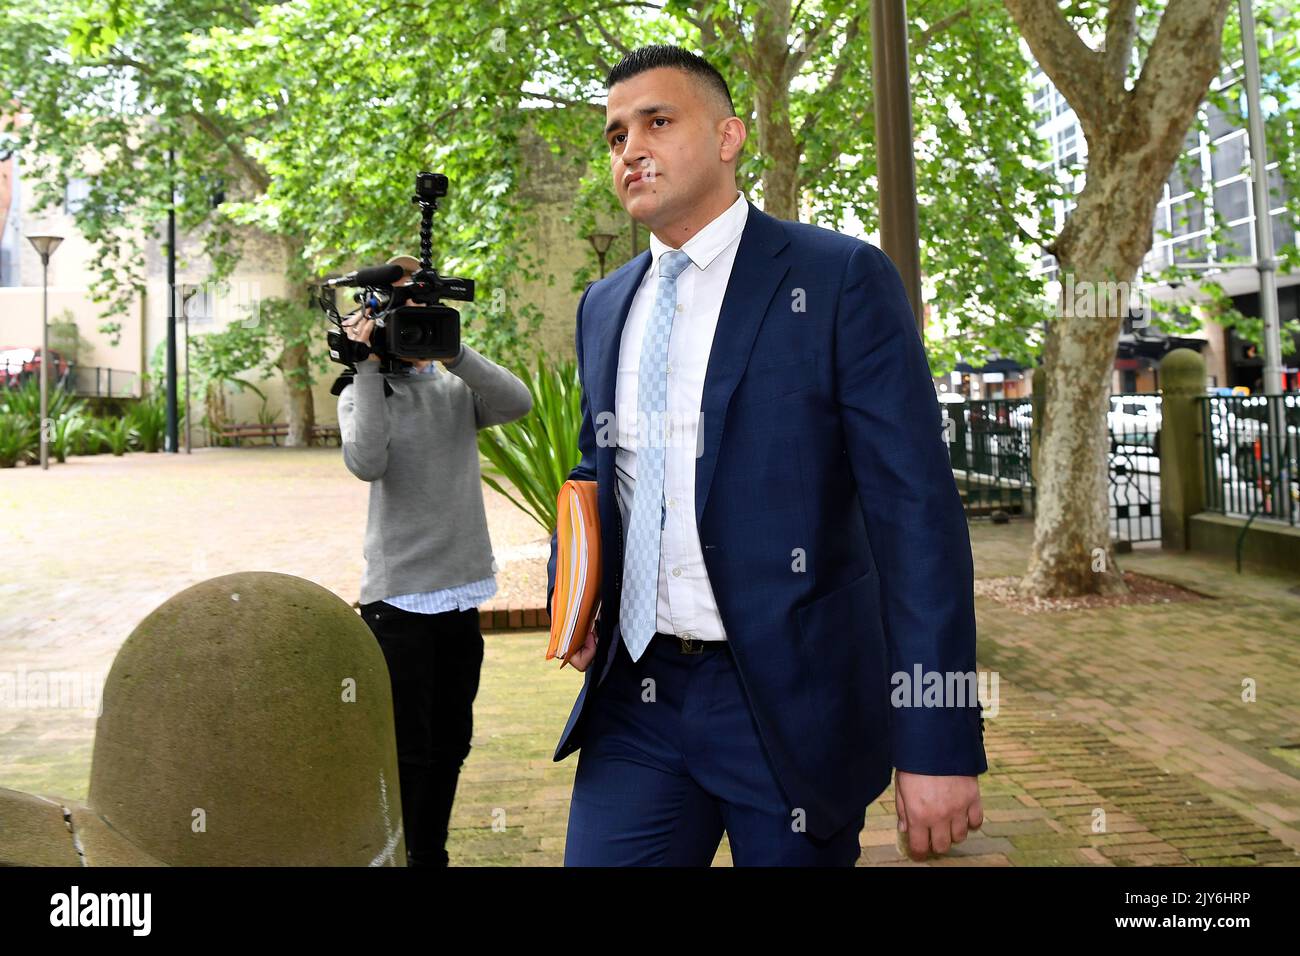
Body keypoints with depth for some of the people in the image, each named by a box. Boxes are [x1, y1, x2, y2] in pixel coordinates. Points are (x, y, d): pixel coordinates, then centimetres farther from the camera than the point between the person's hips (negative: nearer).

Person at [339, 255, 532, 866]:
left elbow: (517, 403, -12)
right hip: (398, 594, -4)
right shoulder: (363, 393, 0)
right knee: (407, 750, 0)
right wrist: (370, 365, -16)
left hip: (463, 589, 4)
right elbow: (367, 463, -20)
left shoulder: (458, 388, 8)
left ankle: (432, 855, 29)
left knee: (449, 744, 14)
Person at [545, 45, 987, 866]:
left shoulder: (841, 278, -7)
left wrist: (938, 739, -16)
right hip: (635, 694, 5)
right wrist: (570, 591, 5)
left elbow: (915, 508, -12)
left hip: (790, 699, -4)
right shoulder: (603, 306, 10)